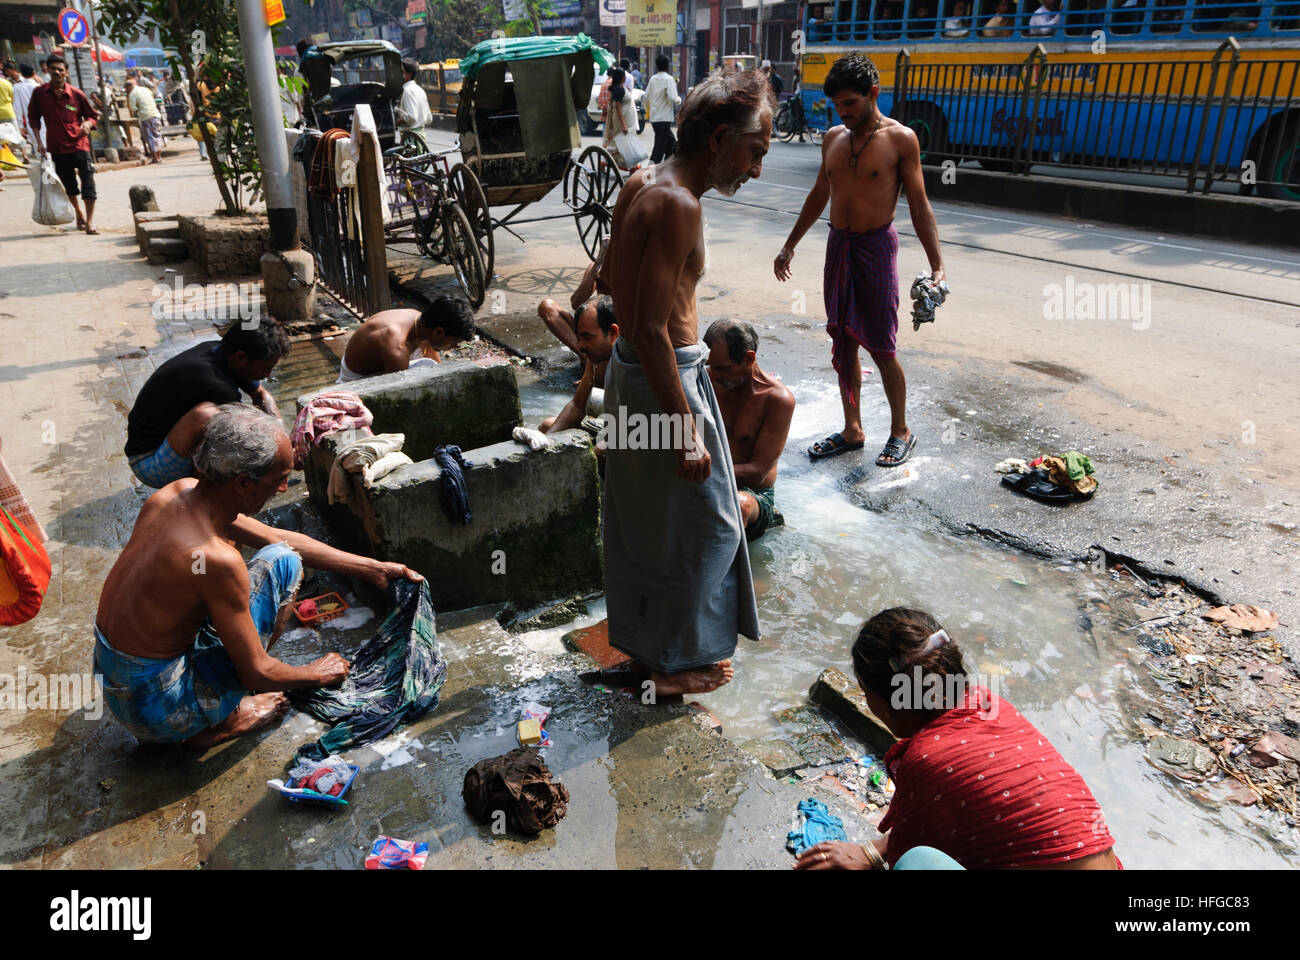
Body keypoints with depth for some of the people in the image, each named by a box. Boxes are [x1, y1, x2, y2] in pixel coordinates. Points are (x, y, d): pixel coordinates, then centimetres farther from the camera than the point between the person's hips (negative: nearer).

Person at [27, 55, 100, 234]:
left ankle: (90, 222, -8)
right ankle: (79, 214, 31)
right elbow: (33, 118, 13)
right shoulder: (39, 93, 2)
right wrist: (39, 141, 7)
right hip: (56, 147, 2)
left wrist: (88, 124, -13)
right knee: (69, 185, 12)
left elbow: (93, 116, 9)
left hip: (78, 144, -2)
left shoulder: (76, 94, -2)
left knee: (88, 182, -12)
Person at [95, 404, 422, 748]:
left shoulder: (179, 490, -6)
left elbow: (277, 536, 8)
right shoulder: (218, 560, -31)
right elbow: (256, 674, -19)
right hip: (154, 708, -8)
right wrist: (317, 674, 2)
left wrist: (373, 568, 12)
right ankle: (216, 722, 1)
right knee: (283, 562, -10)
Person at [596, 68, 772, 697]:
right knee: (698, 524, 8)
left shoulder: (639, 184, 5)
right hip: (663, 379, -10)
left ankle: (640, 636, 41)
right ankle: (678, 661, 25)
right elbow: (652, 332, -27)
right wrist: (689, 432, -23)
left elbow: (610, 275, 19)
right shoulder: (679, 205, -23)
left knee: (641, 515, 22)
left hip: (627, 368, 10)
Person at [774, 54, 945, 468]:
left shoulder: (900, 139, -6)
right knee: (843, 345, 8)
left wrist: (936, 264, -13)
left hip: (876, 247, -5)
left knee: (882, 349, -2)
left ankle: (901, 433, 14)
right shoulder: (833, 138, 9)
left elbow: (919, 205, -6)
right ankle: (852, 430, 20)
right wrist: (790, 245, 21)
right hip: (838, 246, 5)